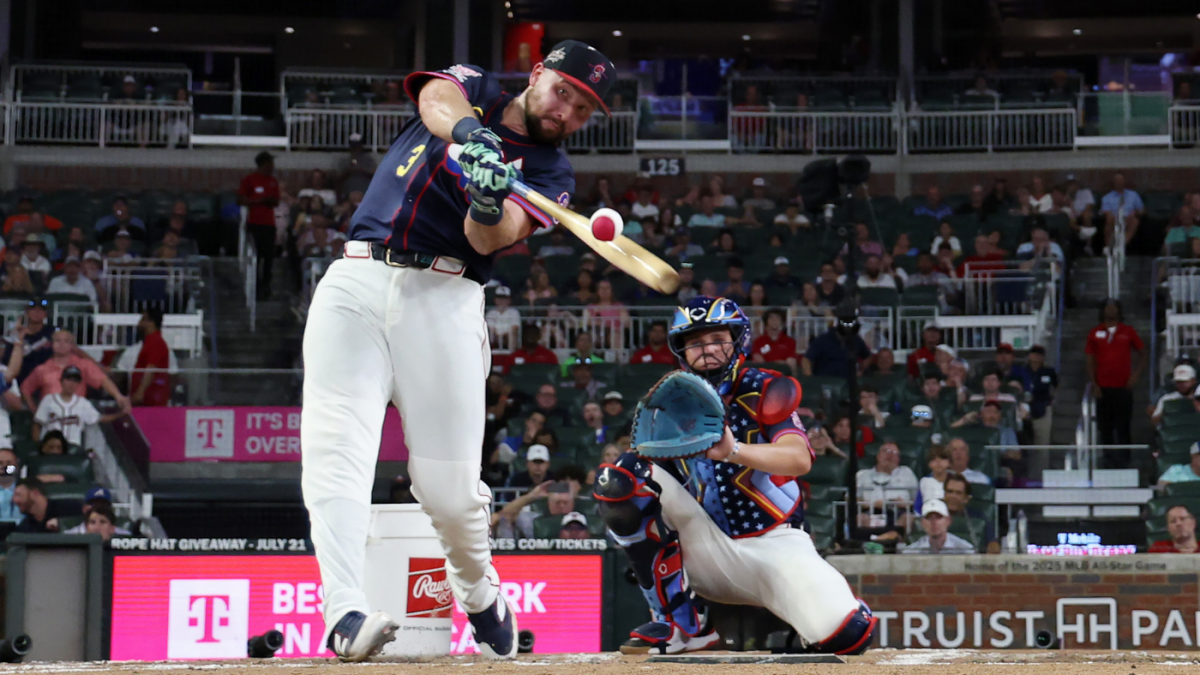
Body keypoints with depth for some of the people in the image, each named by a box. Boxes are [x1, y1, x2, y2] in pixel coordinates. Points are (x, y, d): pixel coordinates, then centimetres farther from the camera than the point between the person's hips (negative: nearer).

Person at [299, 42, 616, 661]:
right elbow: (437, 99, -10)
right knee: (337, 450, -17)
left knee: (450, 487, -6)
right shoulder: (475, 90, 17)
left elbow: (488, 239, -9)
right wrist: (469, 132, -32)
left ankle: (478, 590, 24)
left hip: (444, 301, 0)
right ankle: (345, 614, -26)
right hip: (356, 283, 1)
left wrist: (488, 204, -32)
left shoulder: (550, 173, 11)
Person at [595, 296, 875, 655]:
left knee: (849, 635, -29)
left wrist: (734, 450, -43)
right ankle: (680, 623, -15)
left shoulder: (763, 391, -5)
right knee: (621, 477, -20)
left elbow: (800, 460, -24)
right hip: (707, 549, 3)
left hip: (775, 544, -3)